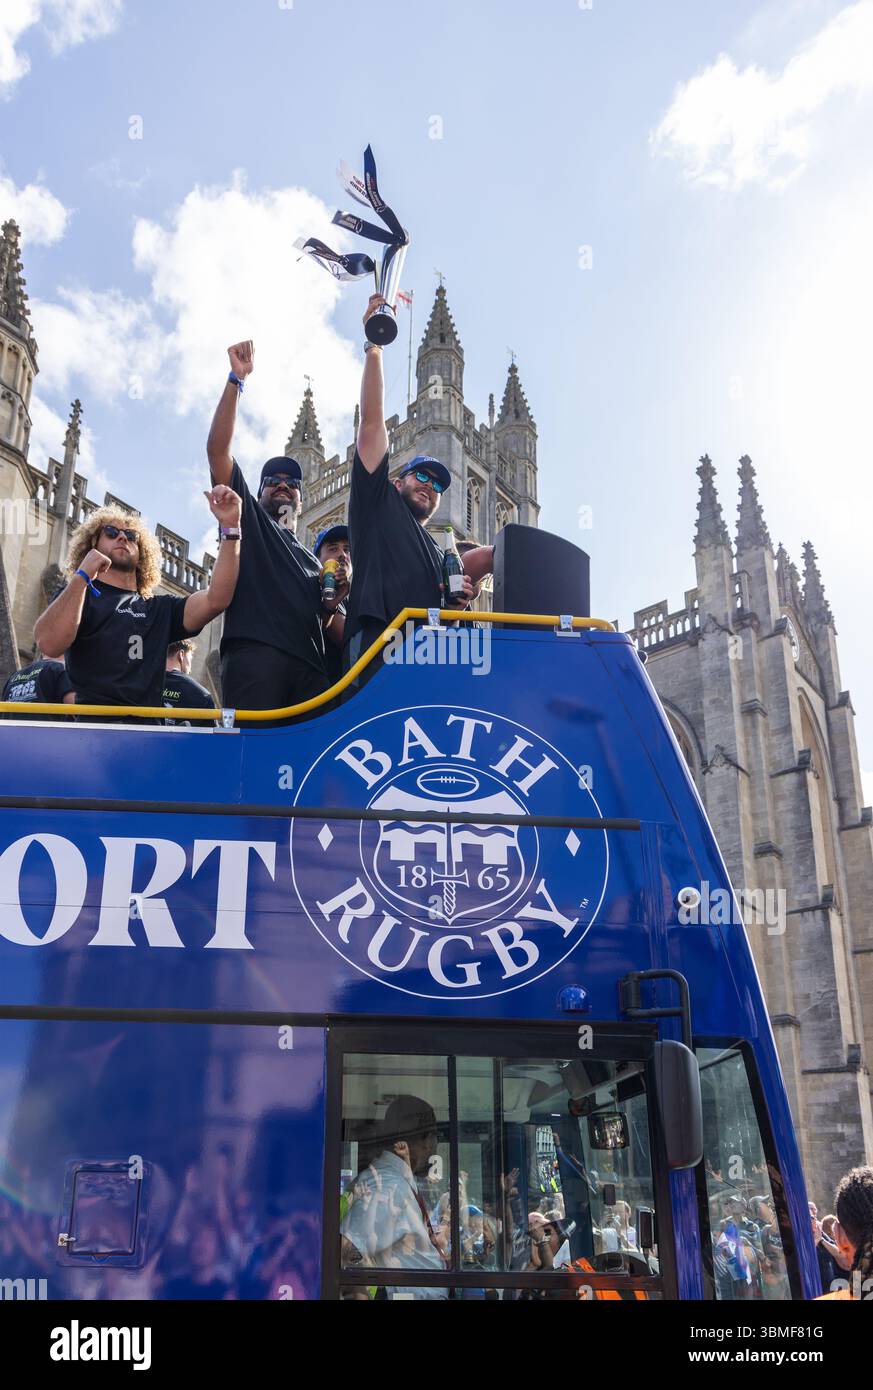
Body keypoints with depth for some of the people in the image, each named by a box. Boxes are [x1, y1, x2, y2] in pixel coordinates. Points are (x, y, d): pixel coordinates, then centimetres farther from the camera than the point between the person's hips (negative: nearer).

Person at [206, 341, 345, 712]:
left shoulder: (312, 561, 38)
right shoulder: (249, 520, 25)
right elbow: (217, 448, 14)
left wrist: (336, 597, 13)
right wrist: (236, 379, 8)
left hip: (308, 667, 5)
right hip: (254, 654, -4)